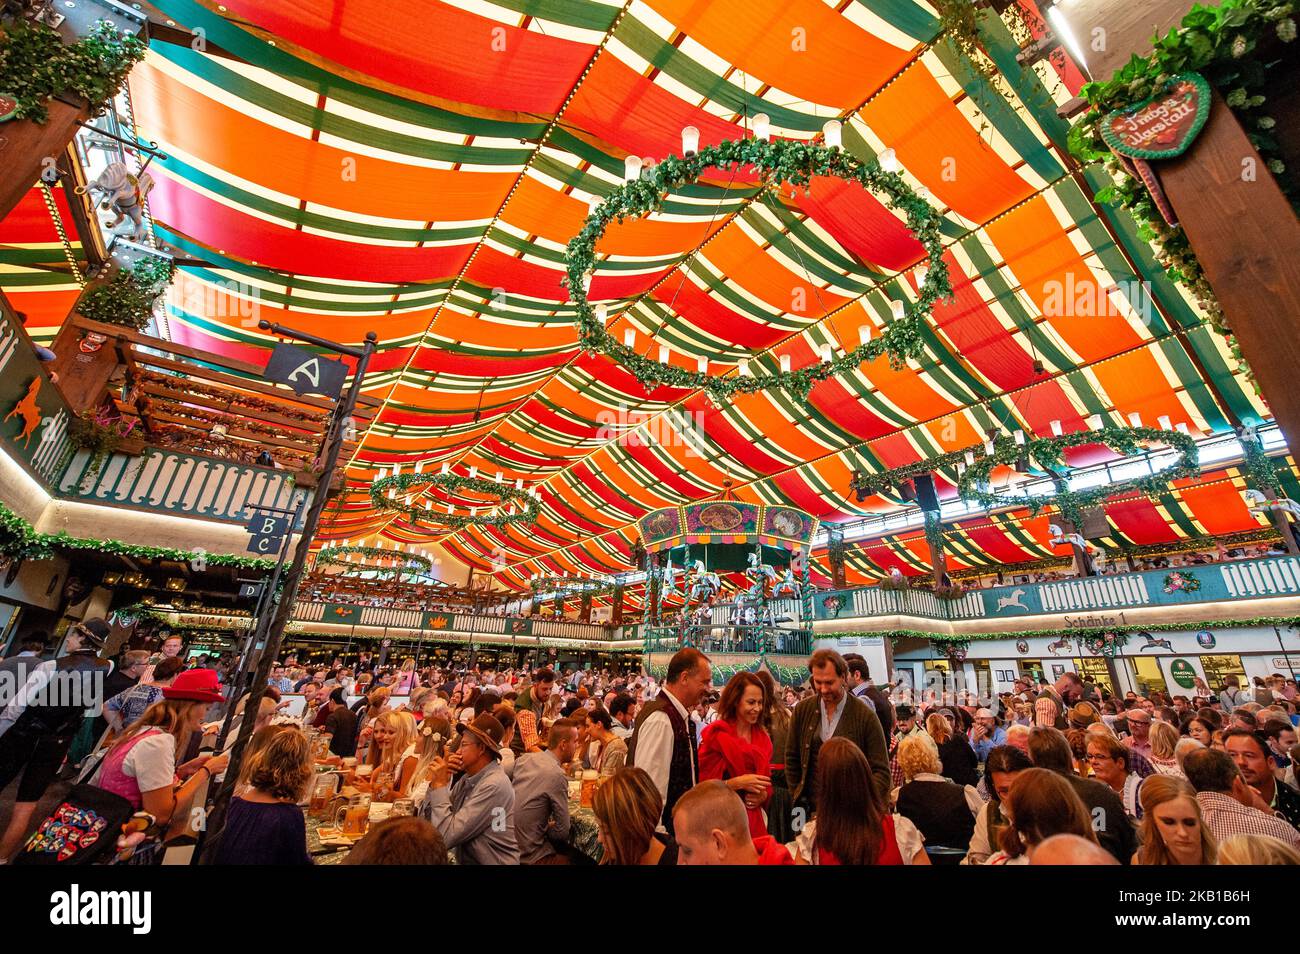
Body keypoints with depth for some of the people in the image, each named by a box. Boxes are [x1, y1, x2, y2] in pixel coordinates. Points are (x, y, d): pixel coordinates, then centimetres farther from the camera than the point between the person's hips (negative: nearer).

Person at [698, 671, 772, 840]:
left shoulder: (762, 736, 7)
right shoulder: (716, 735, -10)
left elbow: (766, 783, 16)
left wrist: (763, 796, -4)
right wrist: (738, 782, -20)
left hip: (754, 820, 5)